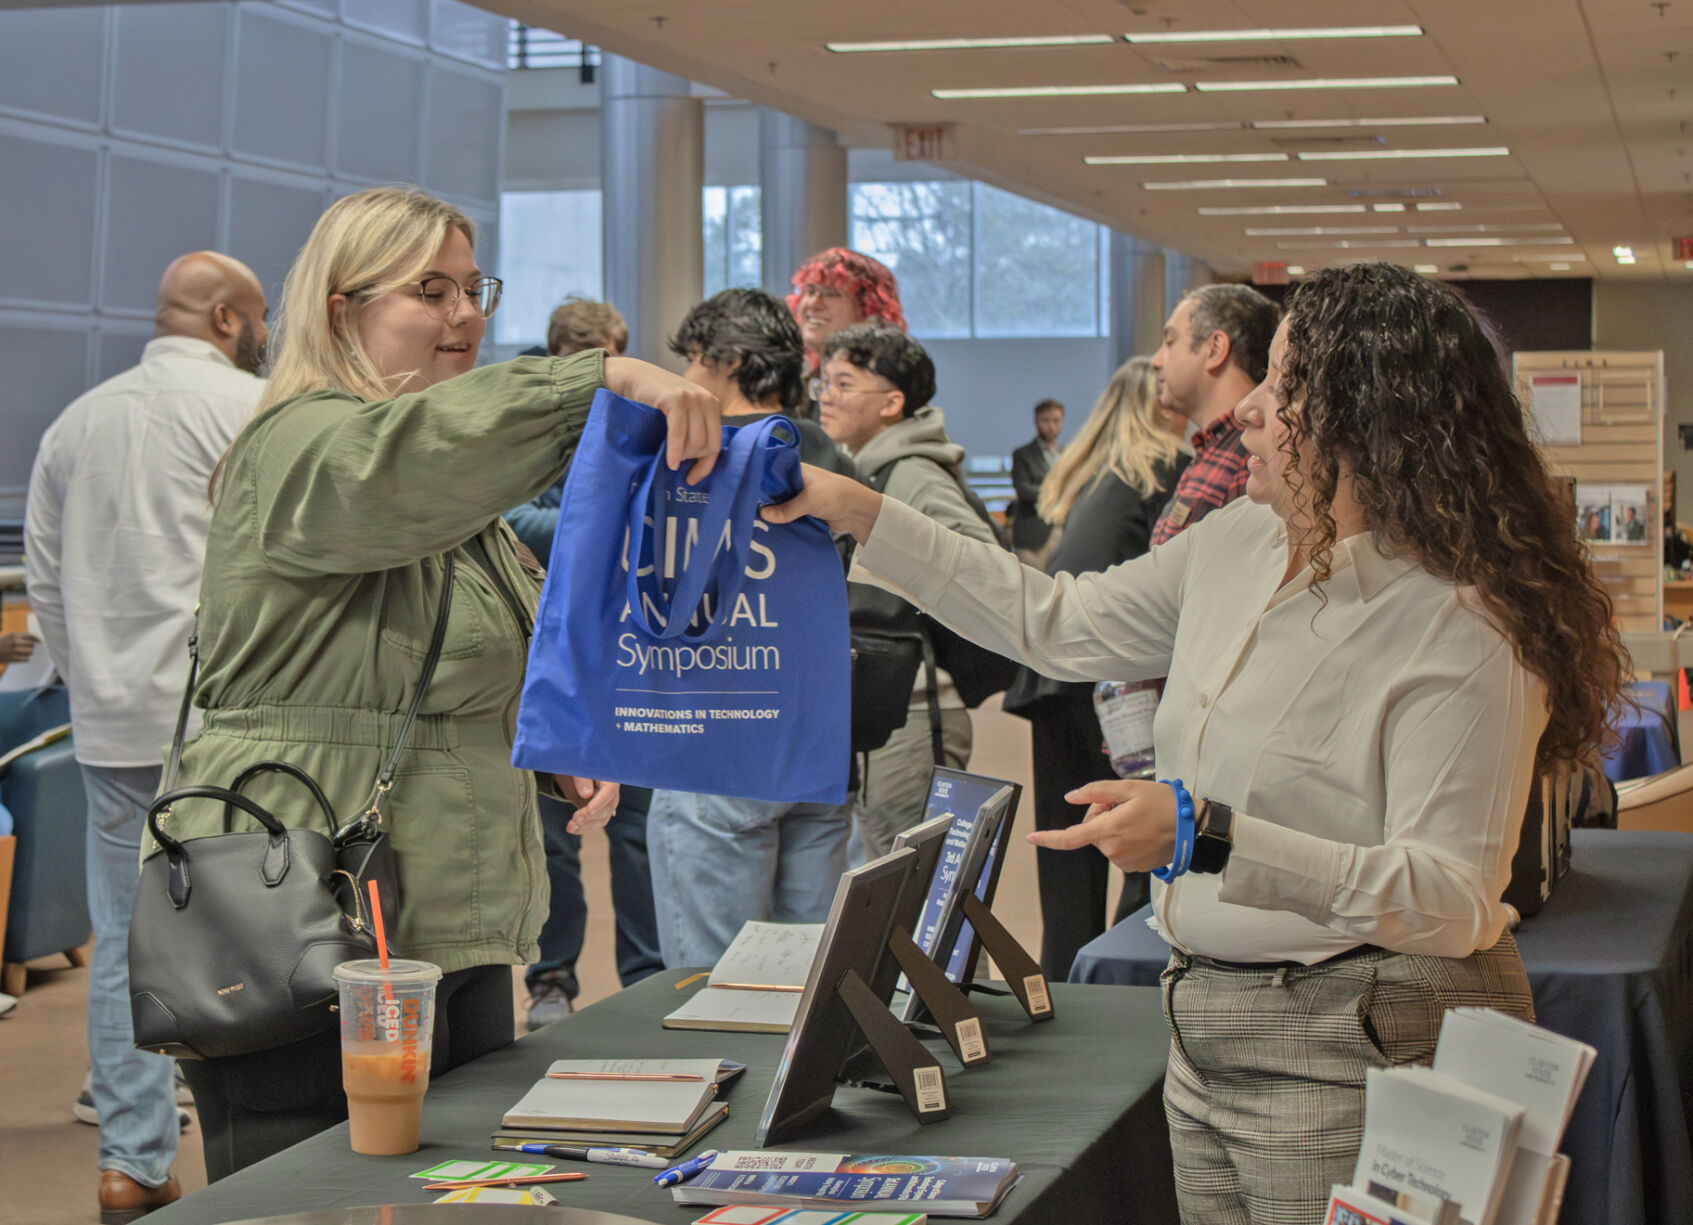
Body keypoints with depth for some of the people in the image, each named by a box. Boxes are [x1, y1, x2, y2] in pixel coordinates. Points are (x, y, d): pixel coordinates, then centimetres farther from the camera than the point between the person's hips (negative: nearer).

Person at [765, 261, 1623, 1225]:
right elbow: (1057, 624, 17)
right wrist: (859, 513, 16)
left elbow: (1451, 904, -25)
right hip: (1208, 1035, 8)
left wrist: (1210, 837, -31)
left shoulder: (1462, 631, -20)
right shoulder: (1240, 544, 6)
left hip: (1356, 1056, -8)